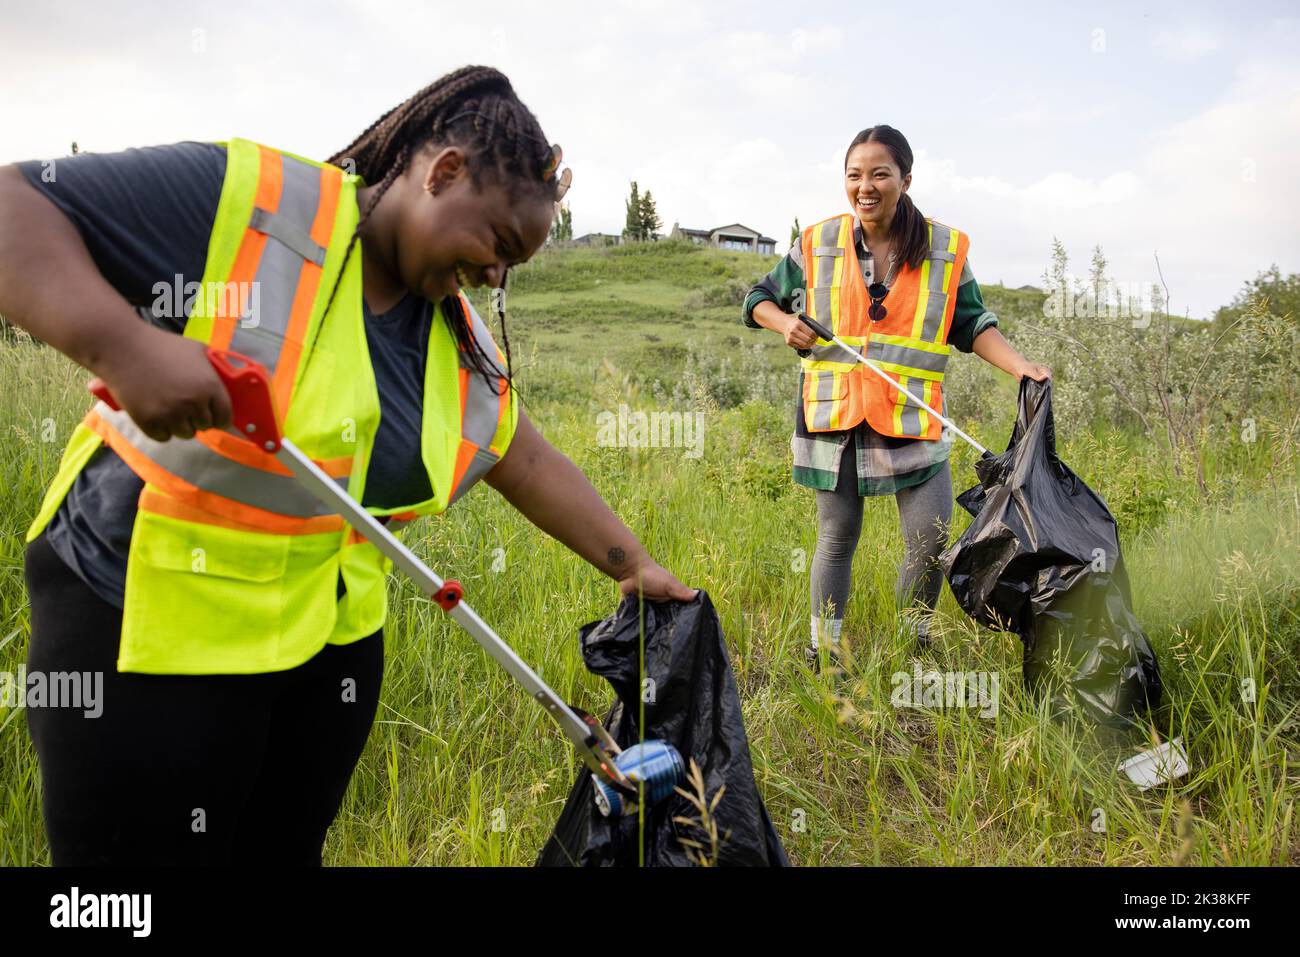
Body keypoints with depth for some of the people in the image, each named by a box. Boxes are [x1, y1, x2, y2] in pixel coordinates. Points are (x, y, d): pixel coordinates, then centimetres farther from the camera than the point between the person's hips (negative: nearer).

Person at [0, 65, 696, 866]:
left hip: (334, 633, 7)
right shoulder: (242, 198, -17)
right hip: (147, 619, -6)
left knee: (289, 850, 19)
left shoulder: (462, 340, 4)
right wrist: (118, 343, -37)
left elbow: (532, 466, 13)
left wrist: (634, 565, 14)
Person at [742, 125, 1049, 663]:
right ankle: (821, 650, 23)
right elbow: (761, 297, 15)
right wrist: (785, 323, -6)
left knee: (931, 537, -5)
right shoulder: (818, 244, 4)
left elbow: (971, 325, 9)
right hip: (834, 412, 0)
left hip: (912, 416, 0)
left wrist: (1019, 366, -6)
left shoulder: (946, 248, 4)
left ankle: (915, 645, 20)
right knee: (837, 536, 8)